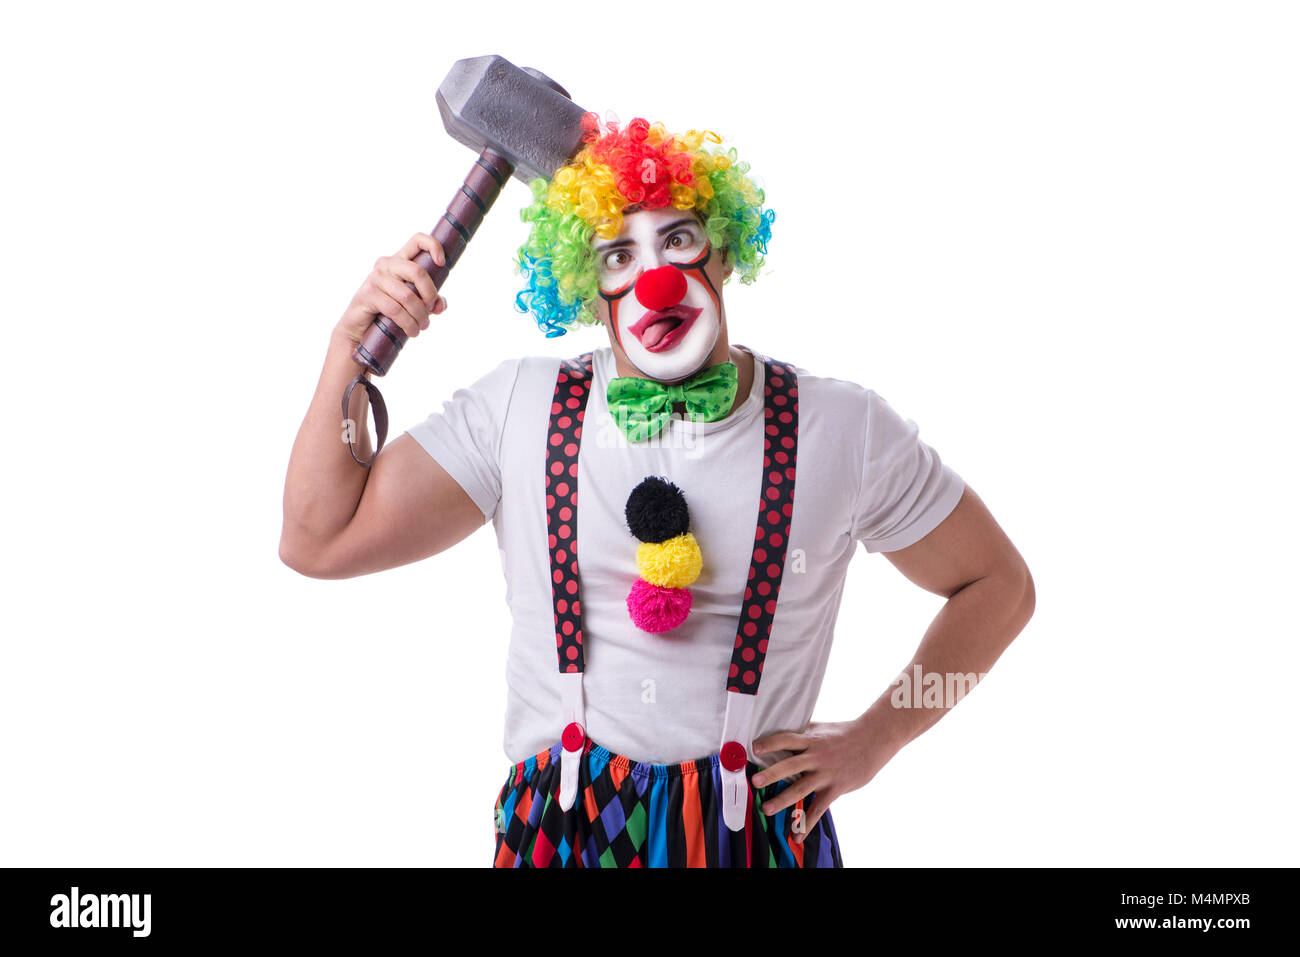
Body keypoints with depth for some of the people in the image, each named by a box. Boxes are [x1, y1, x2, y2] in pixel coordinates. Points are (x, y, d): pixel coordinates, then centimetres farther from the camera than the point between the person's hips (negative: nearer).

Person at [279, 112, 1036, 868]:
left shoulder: (843, 429, -3)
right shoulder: (518, 408, -1)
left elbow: (998, 585, 7)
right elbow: (320, 539, -2)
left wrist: (872, 741, 0)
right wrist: (353, 342, -8)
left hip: (757, 829, 0)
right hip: (560, 828, 1)